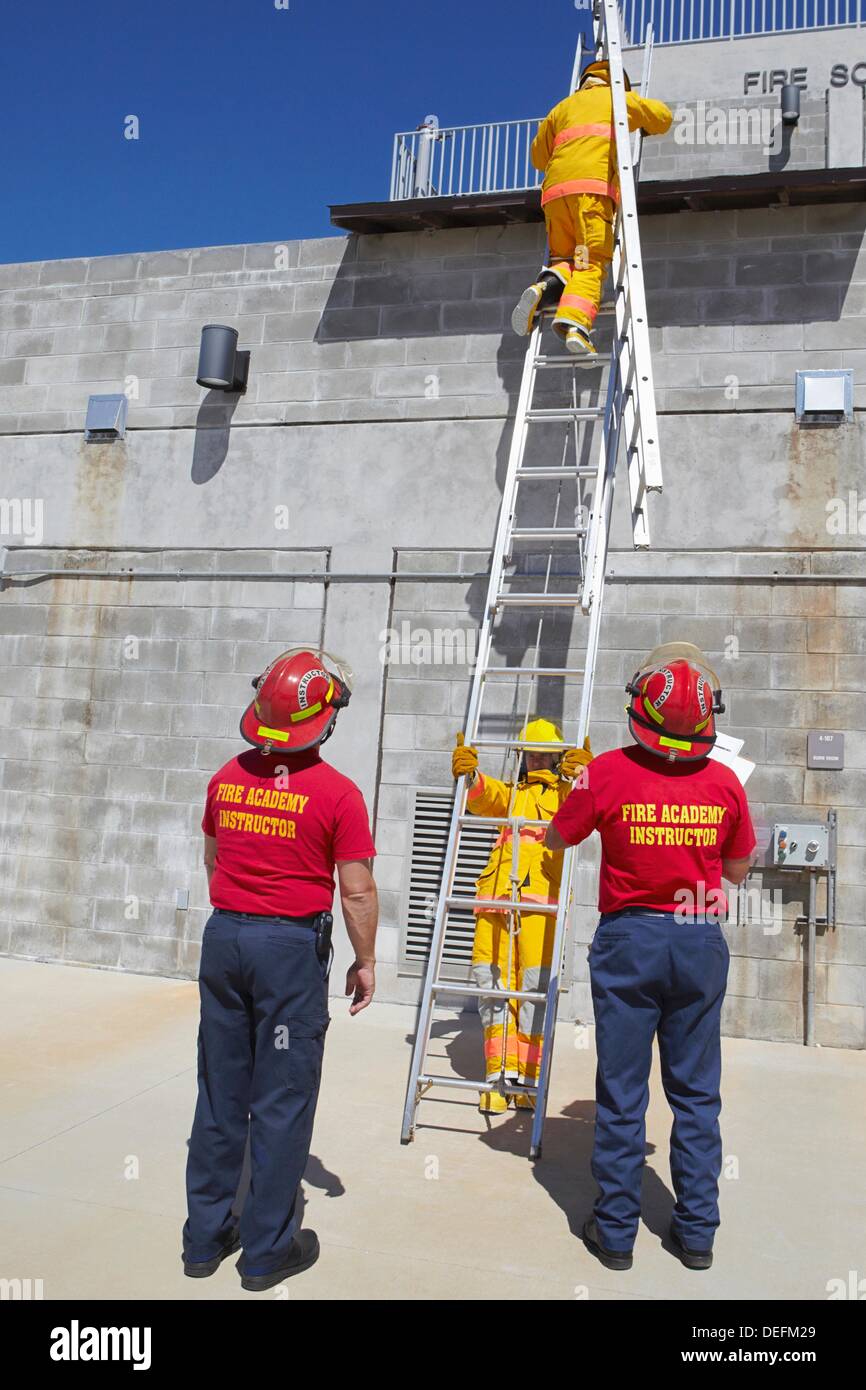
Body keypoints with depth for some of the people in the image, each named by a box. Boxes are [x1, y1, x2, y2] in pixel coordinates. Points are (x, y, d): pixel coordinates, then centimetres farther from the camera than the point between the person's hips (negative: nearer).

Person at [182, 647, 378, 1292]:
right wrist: (365, 962, 1)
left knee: (220, 1093, 16)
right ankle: (267, 1250, 20)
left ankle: (205, 1238, 29)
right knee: (283, 1100, 8)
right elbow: (357, 890, -12)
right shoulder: (337, 792, -14)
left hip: (223, 936, 5)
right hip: (292, 947, -5)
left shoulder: (228, 778, 1)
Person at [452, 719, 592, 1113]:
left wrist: (582, 774, -25)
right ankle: (500, 1072, 7)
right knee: (492, 983, -1)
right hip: (496, 894, 3)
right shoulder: (510, 793, 27)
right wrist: (468, 774, -15)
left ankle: (528, 1076, 5)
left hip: (542, 898, -3)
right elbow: (481, 797, 7)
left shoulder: (568, 792, 17)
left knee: (536, 985, -6)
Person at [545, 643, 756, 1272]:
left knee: (622, 1091, 9)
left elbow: (557, 839, 4)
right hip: (702, 942, 2)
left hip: (630, 939, -2)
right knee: (696, 1091, 15)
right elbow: (738, 870, 8)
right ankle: (697, 1231, 26)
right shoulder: (725, 783, -5)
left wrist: (581, 789, 21)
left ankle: (616, 1232, 20)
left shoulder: (609, 772, -12)